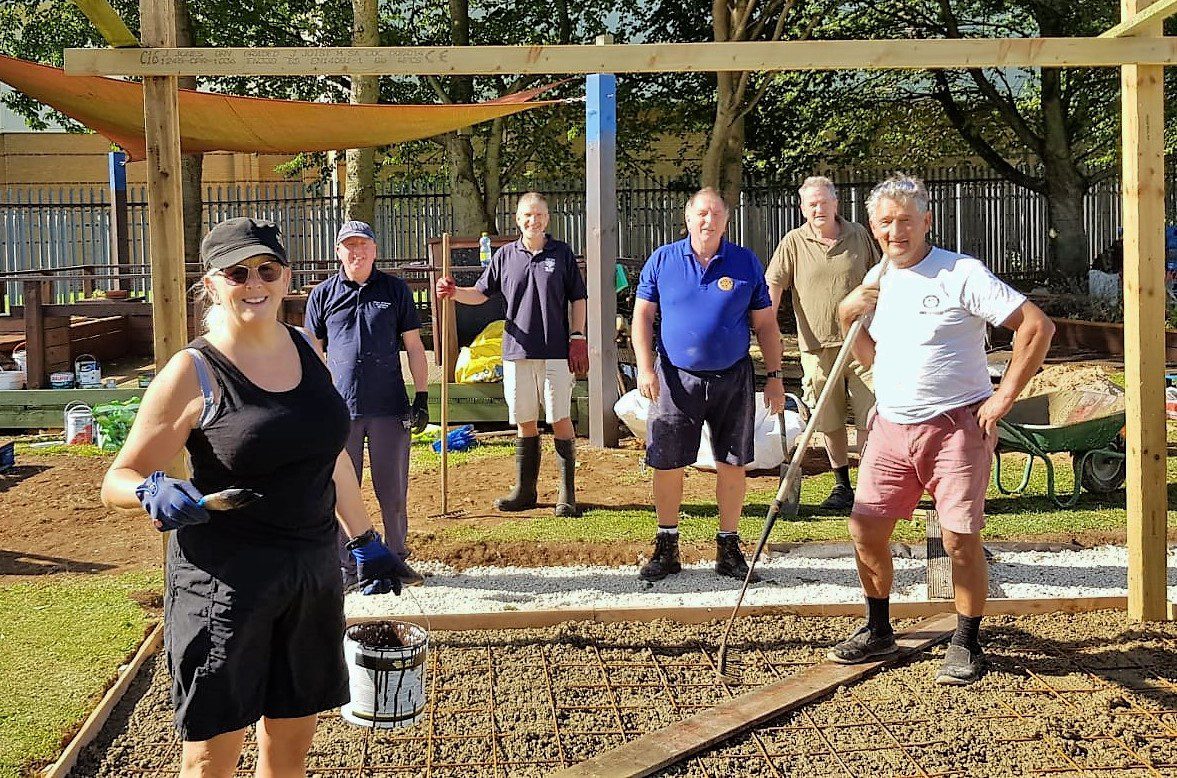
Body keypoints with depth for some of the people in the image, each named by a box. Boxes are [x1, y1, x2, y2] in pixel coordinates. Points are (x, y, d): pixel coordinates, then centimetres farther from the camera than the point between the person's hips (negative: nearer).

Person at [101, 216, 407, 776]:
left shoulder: (305, 349, 6)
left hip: (312, 570, 6)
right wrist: (152, 492, -29)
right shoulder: (194, 373, -10)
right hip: (226, 577, -5)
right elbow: (117, 479, -7)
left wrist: (365, 542, 22)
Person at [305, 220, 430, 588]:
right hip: (340, 407, 0)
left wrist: (422, 397, 2)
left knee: (393, 490, 6)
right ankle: (345, 566, 14)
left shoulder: (396, 289, 7)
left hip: (390, 407, 0)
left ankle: (397, 559, 20)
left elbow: (414, 346, 9)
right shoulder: (323, 294, 7)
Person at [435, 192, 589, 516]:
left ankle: (567, 493, 5)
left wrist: (577, 338, -3)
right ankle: (524, 491, 18)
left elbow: (578, 298, 5)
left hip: (555, 351, -2)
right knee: (525, 422, 9)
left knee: (560, 419, -1)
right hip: (517, 351, 3)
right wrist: (454, 292, -7)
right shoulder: (505, 255, 9)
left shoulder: (562, 253, 3)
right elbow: (480, 293, 13)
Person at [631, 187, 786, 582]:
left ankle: (729, 548, 19)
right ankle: (666, 548, 17)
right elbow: (642, 316, 4)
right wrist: (645, 368, -7)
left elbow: (765, 324, 6)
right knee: (667, 465, 3)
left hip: (733, 379, 1)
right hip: (676, 377, 0)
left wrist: (774, 377, 3)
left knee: (732, 465, 5)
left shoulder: (746, 263, 3)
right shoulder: (662, 260, 3)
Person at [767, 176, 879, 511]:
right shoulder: (793, 243, 1)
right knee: (830, 421, 8)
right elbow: (772, 286, -2)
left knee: (870, 416, -3)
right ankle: (842, 485, 22)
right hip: (817, 346, 0)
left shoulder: (858, 235, 6)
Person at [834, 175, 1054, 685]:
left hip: (956, 427, -6)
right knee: (866, 532, 5)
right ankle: (878, 632, 24)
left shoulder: (961, 274, -9)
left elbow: (1037, 325, -13)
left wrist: (1003, 397, -13)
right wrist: (849, 320, 1)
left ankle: (966, 645, 13)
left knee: (961, 541, -4)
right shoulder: (877, 280, 12)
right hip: (891, 428, 6)